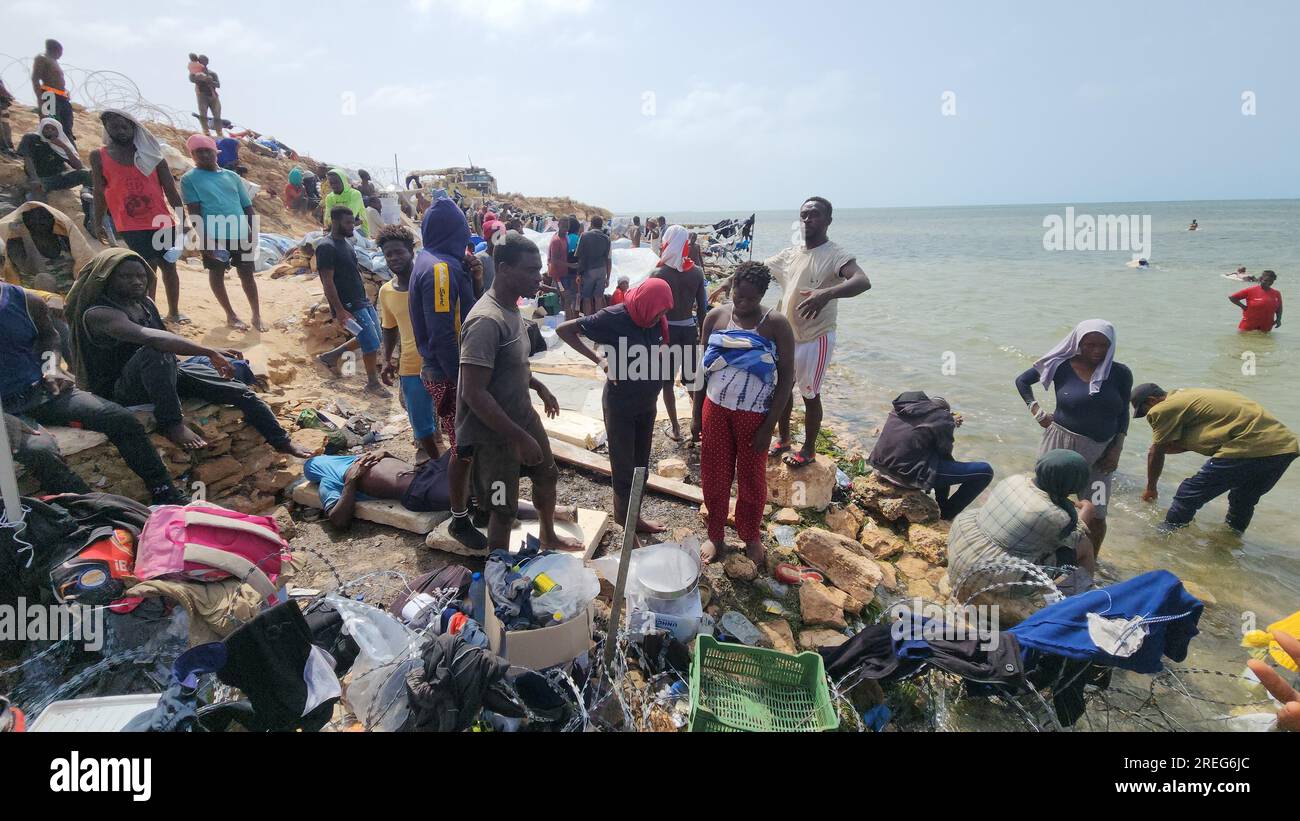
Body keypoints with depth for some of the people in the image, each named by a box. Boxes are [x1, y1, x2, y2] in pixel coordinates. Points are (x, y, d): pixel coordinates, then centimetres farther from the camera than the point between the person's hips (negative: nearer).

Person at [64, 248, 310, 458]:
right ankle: (171, 424, -29)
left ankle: (282, 442, 2)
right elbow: (151, 337, -36)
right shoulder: (98, 314, -19)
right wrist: (210, 352, -43)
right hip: (122, 390, -7)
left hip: (164, 373, 7)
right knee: (155, 352, -40)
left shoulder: (145, 303, 6)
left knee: (241, 391, -7)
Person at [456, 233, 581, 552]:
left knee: (546, 476, 26)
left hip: (524, 416, 10)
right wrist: (520, 438, -27)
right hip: (495, 432, -9)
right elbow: (474, 394, -30)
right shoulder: (486, 321, -28)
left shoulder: (511, 307, 2)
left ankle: (548, 537, 51)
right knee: (504, 509, 5)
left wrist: (539, 387, 20)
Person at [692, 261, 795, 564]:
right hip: (715, 409, 3)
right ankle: (716, 535, 32)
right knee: (714, 475, 12)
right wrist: (696, 414, 5)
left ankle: (751, 537, 34)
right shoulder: (716, 317, -1)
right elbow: (702, 366, 6)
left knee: (751, 478, 12)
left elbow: (787, 377, -9)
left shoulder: (776, 324, -10)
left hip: (754, 414, -2)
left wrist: (769, 426, -12)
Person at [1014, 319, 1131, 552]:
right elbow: (1022, 380, 5)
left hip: (1100, 451, 2)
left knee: (1097, 515, 7)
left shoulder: (1120, 373, -2)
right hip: (1061, 444, -2)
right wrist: (1037, 412, -3)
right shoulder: (1062, 366, -8)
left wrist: (1116, 450, 1)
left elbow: (1123, 414, 7)